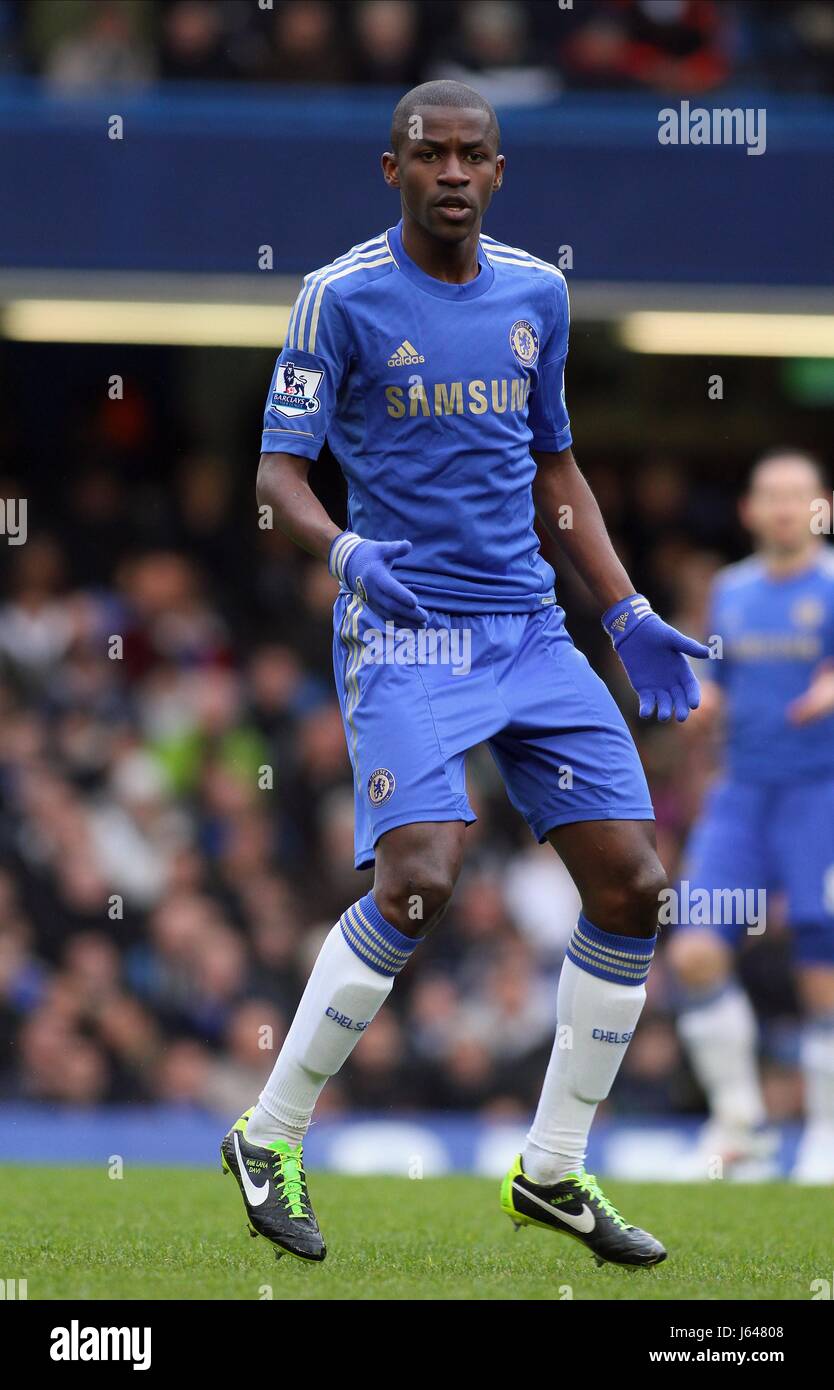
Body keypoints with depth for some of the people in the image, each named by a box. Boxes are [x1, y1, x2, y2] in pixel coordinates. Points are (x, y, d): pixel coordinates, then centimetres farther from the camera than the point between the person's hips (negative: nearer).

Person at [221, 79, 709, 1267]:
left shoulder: (537, 294, 11)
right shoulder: (343, 297, -5)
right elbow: (279, 469, -7)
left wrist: (628, 614, 14)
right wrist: (345, 551, -27)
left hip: (529, 626, 6)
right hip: (405, 627, -6)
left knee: (632, 881, -3)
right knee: (418, 882, -23)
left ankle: (553, 1172, 10)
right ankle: (270, 1136, -6)